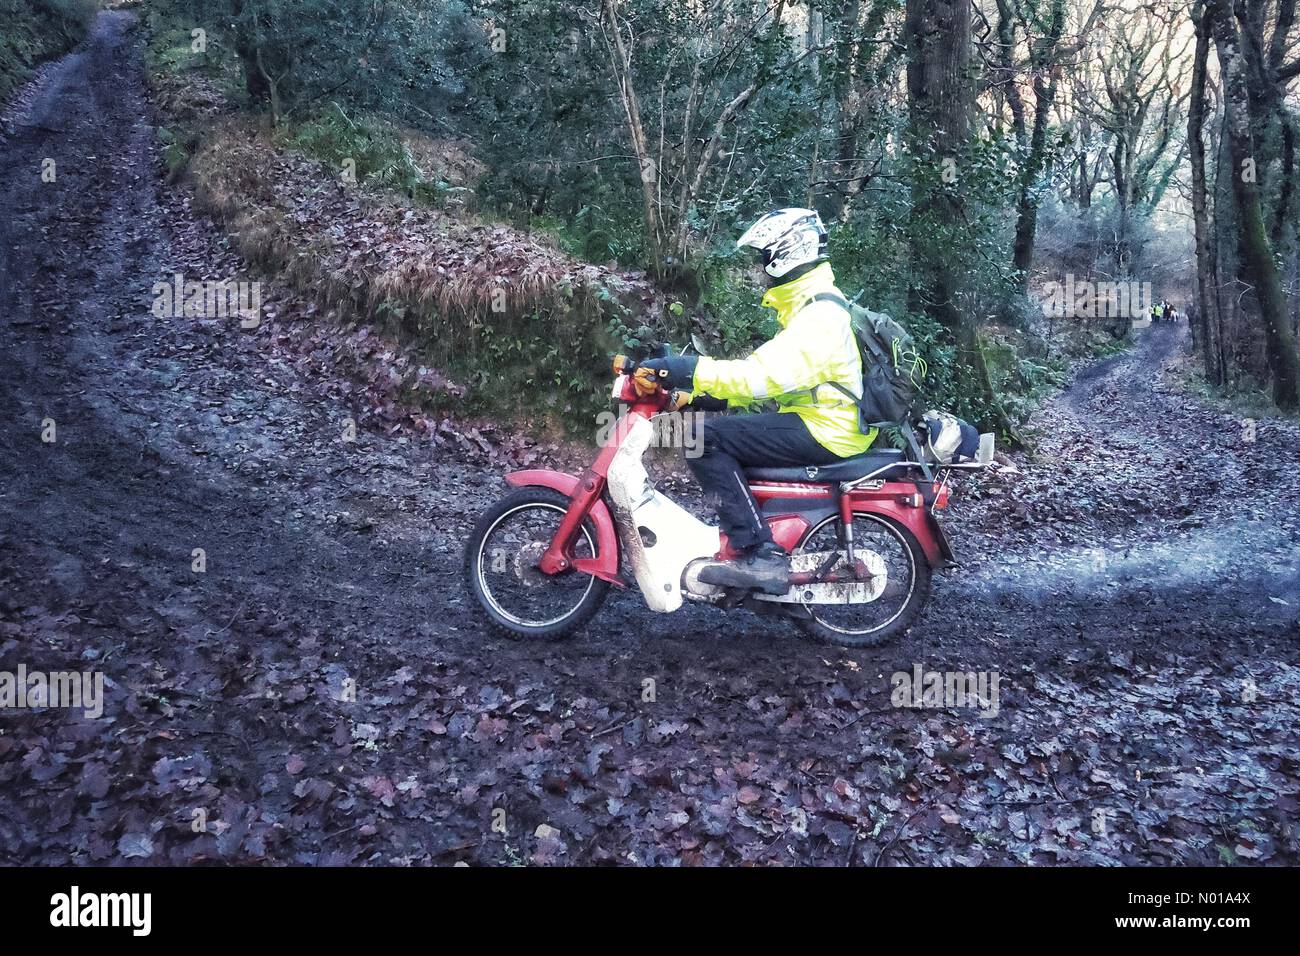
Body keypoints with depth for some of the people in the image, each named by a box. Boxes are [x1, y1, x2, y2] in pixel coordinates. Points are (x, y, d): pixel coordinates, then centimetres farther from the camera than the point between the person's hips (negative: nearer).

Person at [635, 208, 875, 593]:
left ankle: (761, 556, -21)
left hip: (823, 432, -11)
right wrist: (697, 388, 9)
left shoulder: (820, 315, -17)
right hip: (819, 421, 11)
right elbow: (768, 366, 17)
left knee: (706, 439, -18)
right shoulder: (811, 306, 18)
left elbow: (767, 374, -29)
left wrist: (692, 371, -30)